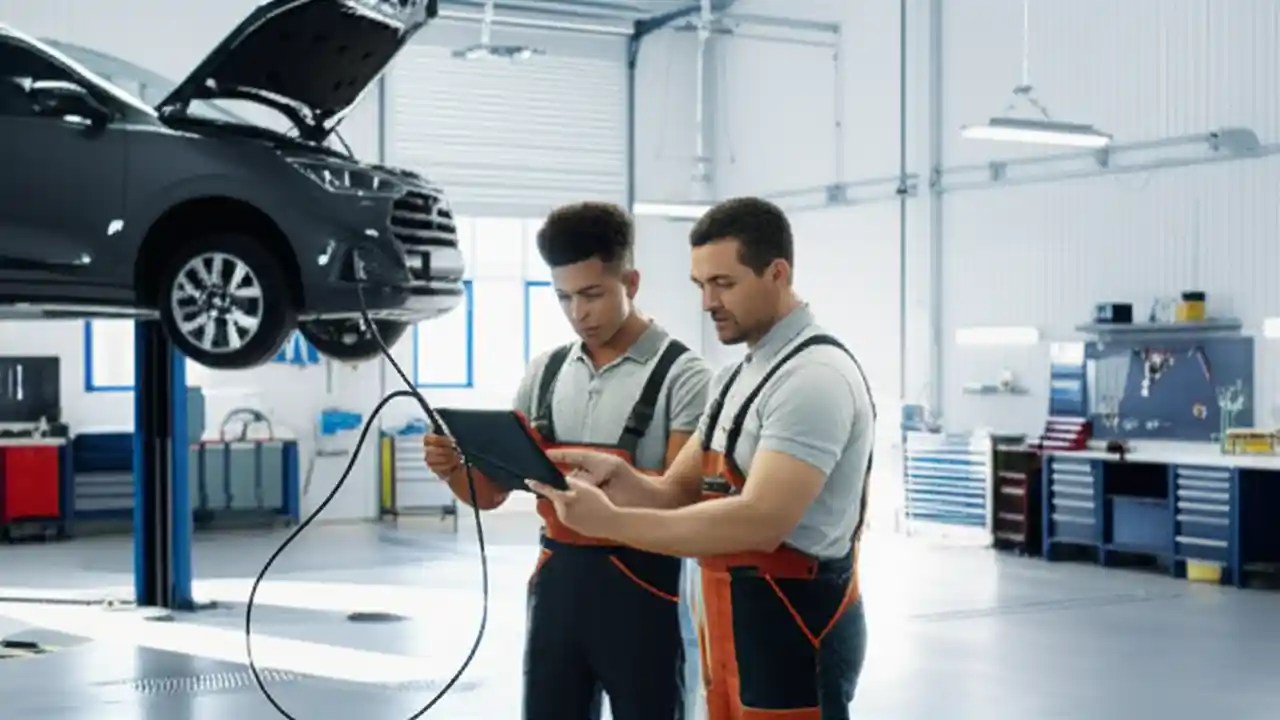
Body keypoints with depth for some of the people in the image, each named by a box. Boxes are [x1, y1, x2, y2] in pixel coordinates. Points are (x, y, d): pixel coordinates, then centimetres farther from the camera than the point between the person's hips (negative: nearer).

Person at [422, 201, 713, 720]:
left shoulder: (681, 375, -9)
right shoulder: (545, 371, 8)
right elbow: (491, 492, 10)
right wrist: (453, 467, -12)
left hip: (640, 585, -5)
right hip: (557, 580, 5)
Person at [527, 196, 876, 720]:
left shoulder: (815, 377, -18)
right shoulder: (737, 378, 14)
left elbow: (761, 521, -28)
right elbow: (680, 494, 12)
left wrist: (609, 521, -30)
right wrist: (615, 477, -10)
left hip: (793, 631, -9)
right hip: (737, 627, 9)